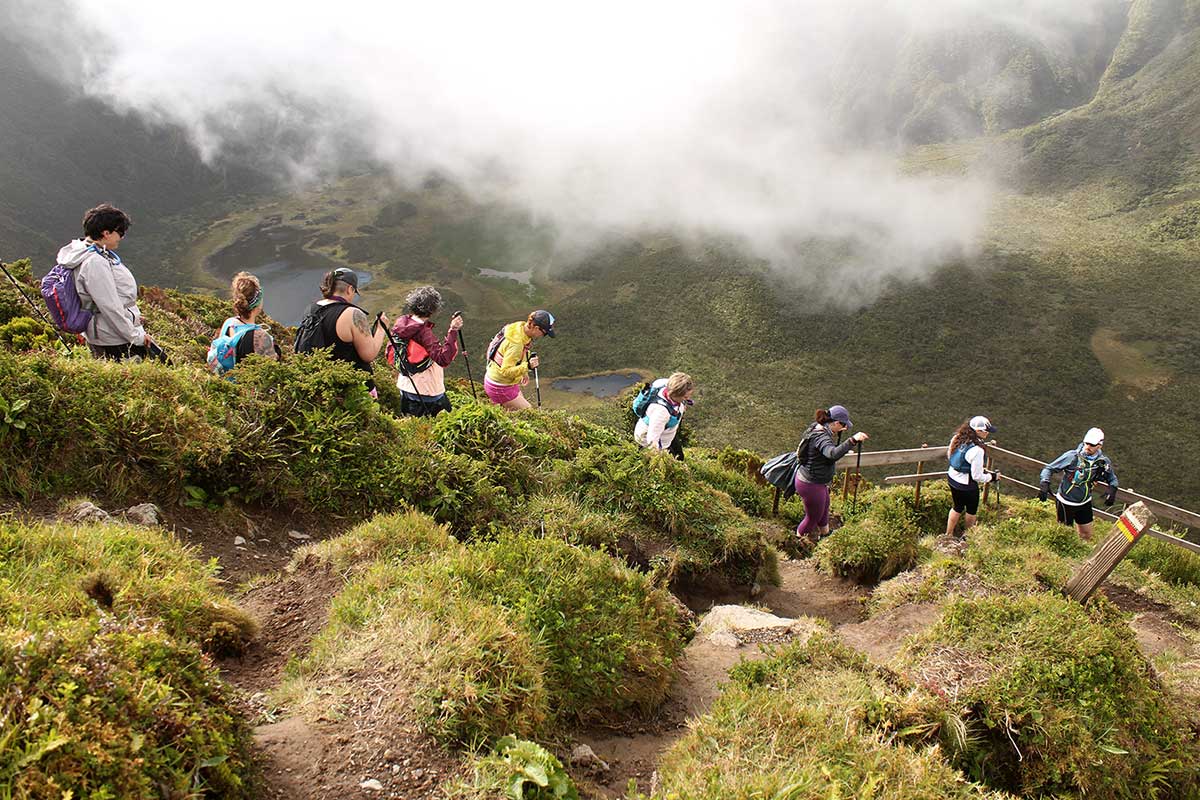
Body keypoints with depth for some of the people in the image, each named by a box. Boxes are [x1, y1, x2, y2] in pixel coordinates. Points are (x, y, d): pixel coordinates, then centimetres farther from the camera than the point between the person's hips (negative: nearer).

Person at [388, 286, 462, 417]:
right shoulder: (424, 332, -26)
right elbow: (443, 359, -34)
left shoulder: (401, 324, -3)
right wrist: (453, 331, -37)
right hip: (428, 392, -8)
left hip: (405, 386, 8)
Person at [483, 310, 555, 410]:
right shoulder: (515, 344, -32)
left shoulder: (521, 326, -3)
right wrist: (527, 366, -39)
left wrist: (523, 372, 20)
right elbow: (506, 372, -29)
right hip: (500, 389, -9)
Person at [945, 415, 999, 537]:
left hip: (952, 478, 7)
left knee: (957, 507, 28)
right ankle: (967, 535, 42)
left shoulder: (958, 438, -9)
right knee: (971, 510, 22)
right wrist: (993, 476, -7)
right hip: (966, 485, -7)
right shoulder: (977, 450, -33)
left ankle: (948, 535, 40)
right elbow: (977, 476, -26)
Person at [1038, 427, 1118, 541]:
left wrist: (1112, 489, -13)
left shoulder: (1103, 462, -9)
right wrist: (1045, 484, -30)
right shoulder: (1072, 456, -20)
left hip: (1084, 503, 4)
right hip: (1065, 502, -4)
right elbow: (1049, 468, -14)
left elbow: (1112, 478, 9)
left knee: (1087, 536, 16)